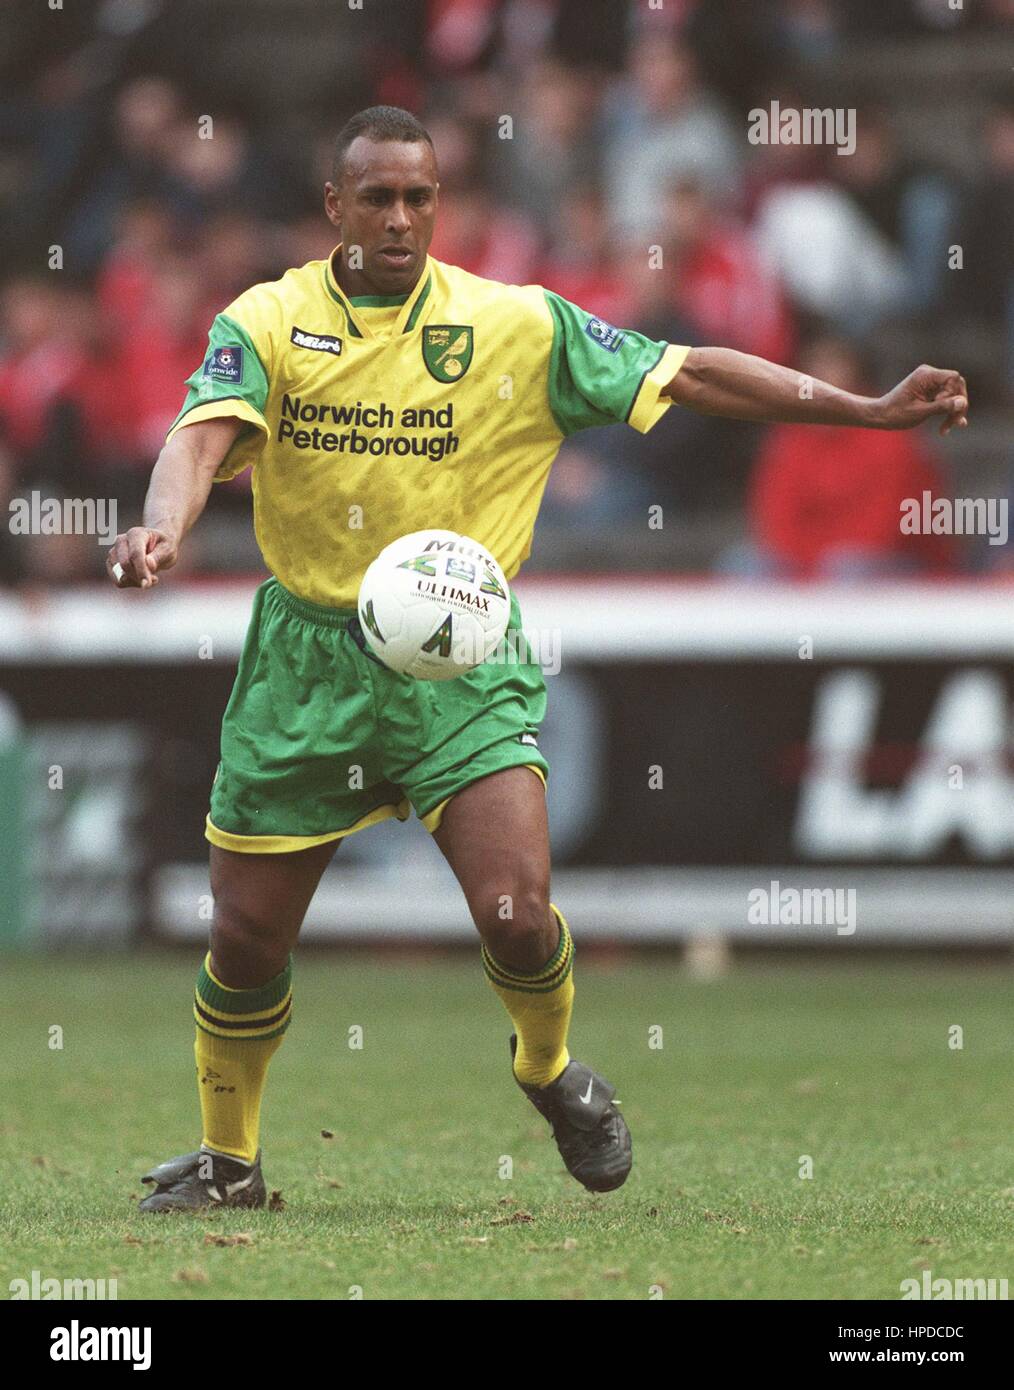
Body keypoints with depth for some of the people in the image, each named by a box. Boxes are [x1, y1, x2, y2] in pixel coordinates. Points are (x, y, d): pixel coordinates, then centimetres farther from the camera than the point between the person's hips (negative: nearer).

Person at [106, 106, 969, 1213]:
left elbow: (684, 375, 1)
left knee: (515, 912, -16)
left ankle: (549, 1069, 18)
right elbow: (206, 434, -17)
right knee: (246, 939, 3)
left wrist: (872, 411, -3)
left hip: (460, 655, -1)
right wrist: (163, 527, -40)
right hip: (306, 654, 1)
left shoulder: (518, 326, -1)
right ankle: (227, 1159, 27)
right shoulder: (267, 322, -2)